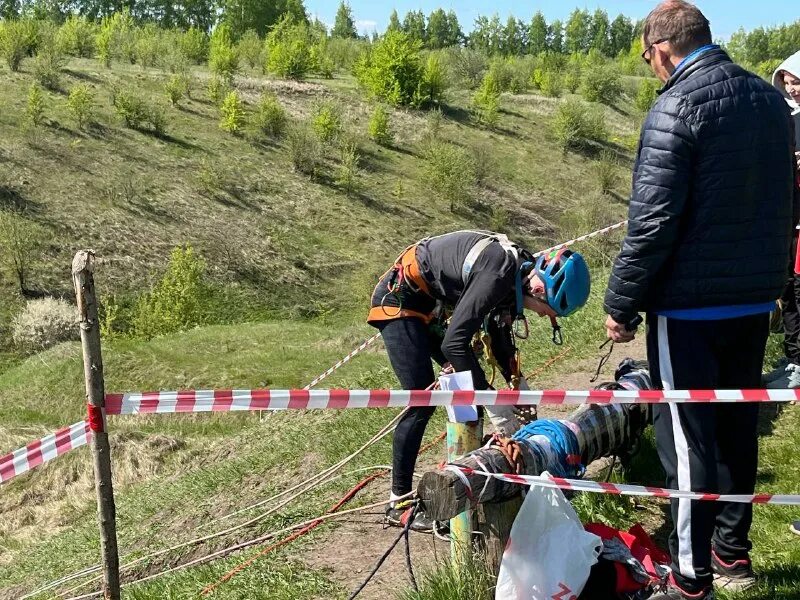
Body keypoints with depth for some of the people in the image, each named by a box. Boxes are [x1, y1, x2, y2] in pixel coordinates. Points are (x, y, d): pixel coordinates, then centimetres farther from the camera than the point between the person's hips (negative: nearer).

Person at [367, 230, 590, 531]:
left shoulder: (518, 270, -4)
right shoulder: (498, 275, -32)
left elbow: (500, 334, 9)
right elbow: (454, 343, -35)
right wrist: (495, 407, -31)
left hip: (427, 304, 10)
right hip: (398, 299, -9)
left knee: (469, 386, 8)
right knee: (422, 401, -12)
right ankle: (399, 503, -2)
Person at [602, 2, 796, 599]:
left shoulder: (676, 108, -16)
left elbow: (652, 221, -20)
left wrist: (622, 303, -12)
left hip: (691, 304, -8)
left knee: (687, 437, 1)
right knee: (737, 425, 18)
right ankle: (734, 551, 31)